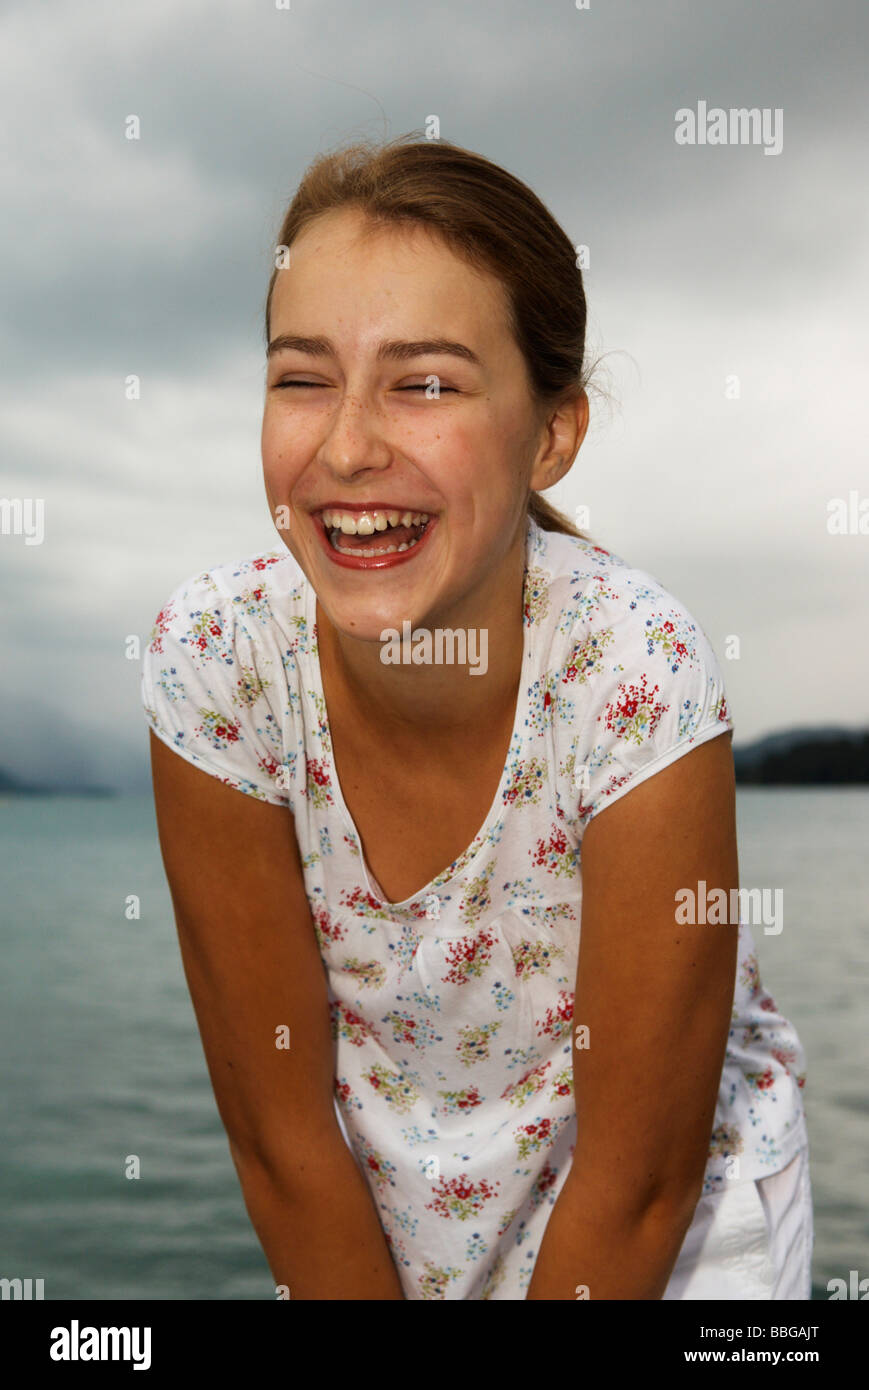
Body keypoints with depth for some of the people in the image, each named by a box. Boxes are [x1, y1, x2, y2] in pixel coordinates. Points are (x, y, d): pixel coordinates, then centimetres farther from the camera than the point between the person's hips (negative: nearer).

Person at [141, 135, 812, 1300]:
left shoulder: (637, 672, -30)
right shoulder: (216, 656, -23)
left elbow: (640, 1174, -20)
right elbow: (277, 1127, -14)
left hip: (672, 1215, -1)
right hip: (364, 1209, 2)